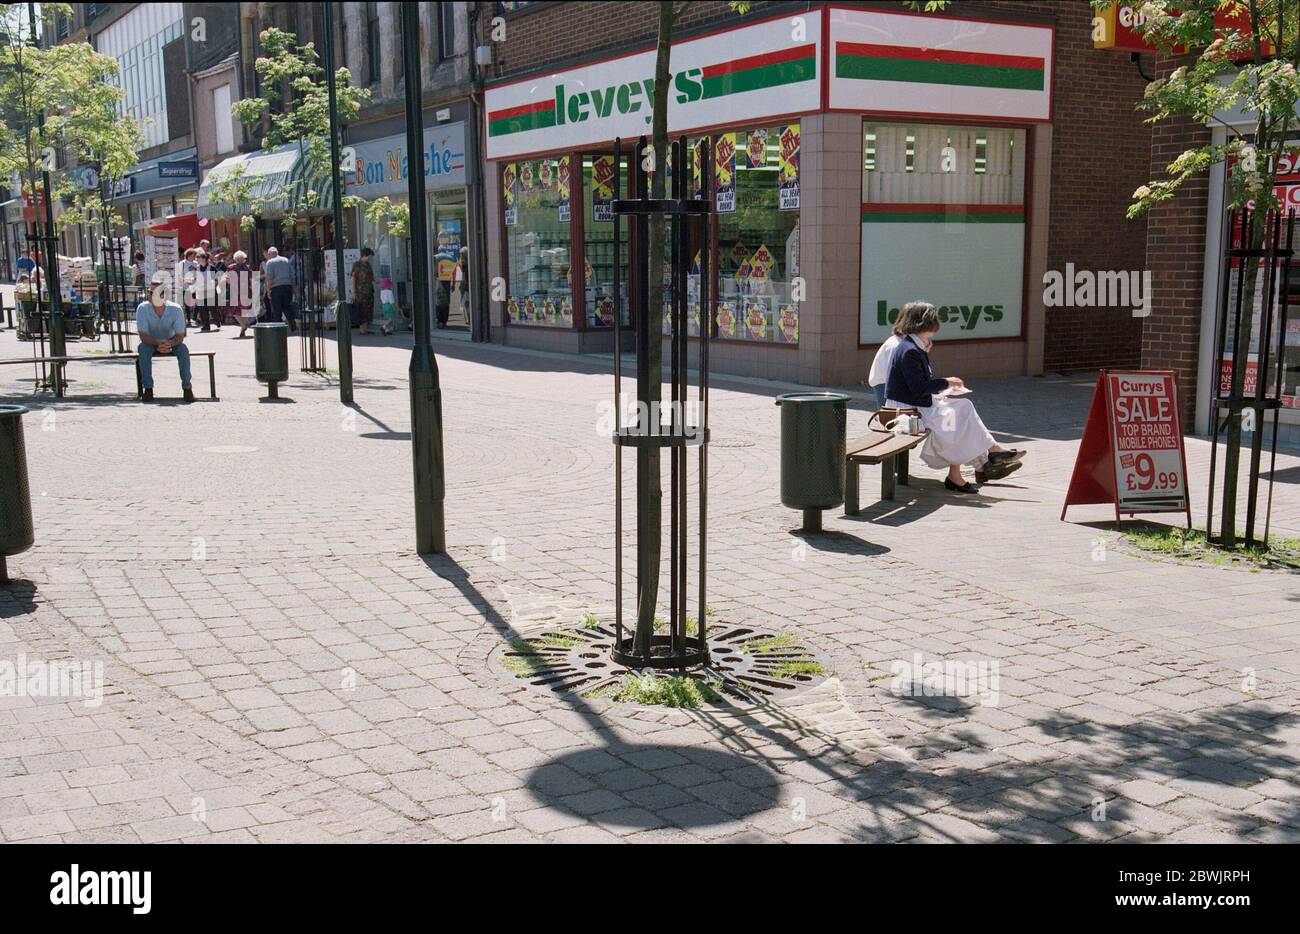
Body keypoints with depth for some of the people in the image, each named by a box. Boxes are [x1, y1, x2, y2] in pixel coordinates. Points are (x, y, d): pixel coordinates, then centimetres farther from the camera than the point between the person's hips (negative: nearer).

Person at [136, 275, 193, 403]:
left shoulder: (176, 309, -22)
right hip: (151, 343, 0)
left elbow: (180, 336, -21)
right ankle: (148, 388, -28)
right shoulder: (142, 308, -21)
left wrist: (169, 343, -43)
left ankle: (187, 387, -27)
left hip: (171, 343, 0)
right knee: (143, 348, -33)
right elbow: (143, 335, -24)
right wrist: (158, 343, -44)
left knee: (183, 349, -31)